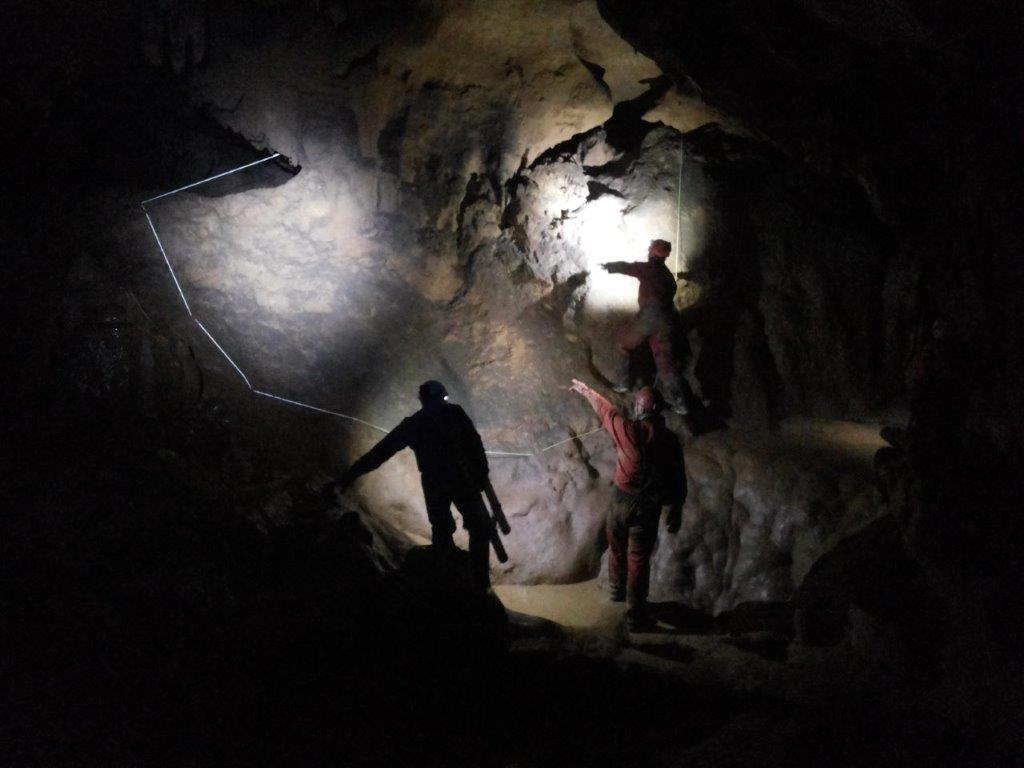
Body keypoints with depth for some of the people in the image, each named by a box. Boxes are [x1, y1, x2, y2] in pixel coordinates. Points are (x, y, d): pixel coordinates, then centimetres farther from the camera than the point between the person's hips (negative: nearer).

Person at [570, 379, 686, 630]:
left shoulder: (628, 429, -12)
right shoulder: (669, 439, -8)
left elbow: (604, 408, 8)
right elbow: (678, 480, -2)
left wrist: (586, 391, 26)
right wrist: (676, 512, 9)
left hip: (622, 499, 1)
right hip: (649, 506, -1)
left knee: (617, 548, 24)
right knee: (638, 559, 4)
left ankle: (618, 590, 45)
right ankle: (635, 614, 7)